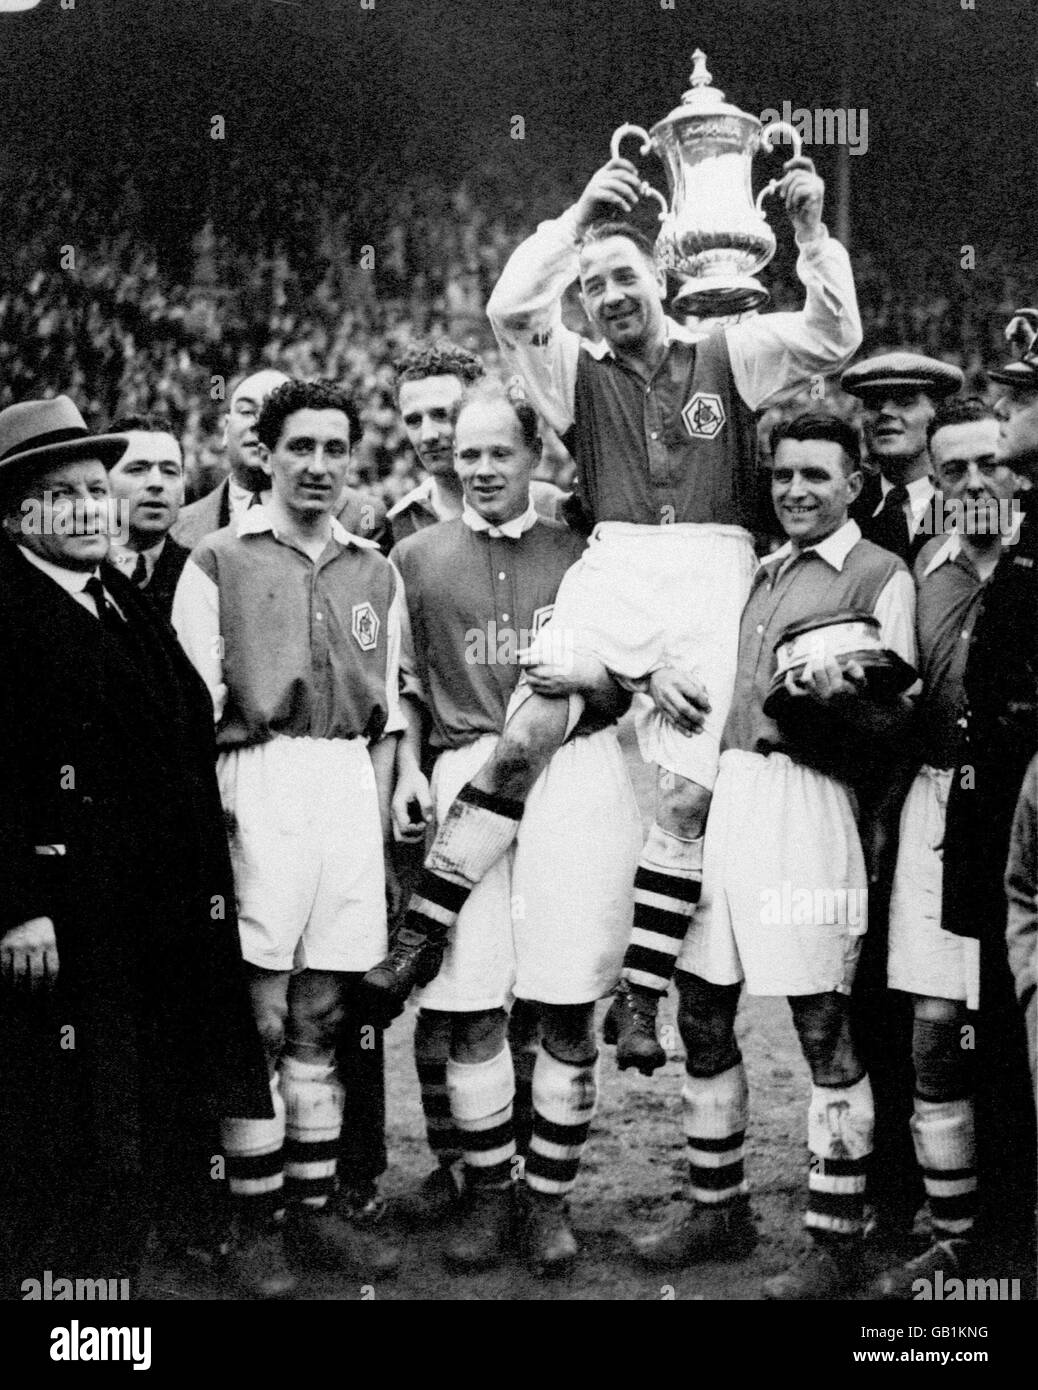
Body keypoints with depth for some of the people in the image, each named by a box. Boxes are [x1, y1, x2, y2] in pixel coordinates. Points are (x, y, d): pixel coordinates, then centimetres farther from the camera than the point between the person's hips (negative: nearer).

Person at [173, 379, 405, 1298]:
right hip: (258, 785, -4)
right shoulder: (218, 564, 4)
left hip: (351, 790, 4)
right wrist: (210, 813, -10)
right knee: (261, 1019, -2)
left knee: (320, 1015, 9)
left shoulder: (376, 574, 16)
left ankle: (315, 1204, 19)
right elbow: (194, 710, -1)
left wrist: (378, 816, 11)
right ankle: (256, 1223, 8)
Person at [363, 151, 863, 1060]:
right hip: (615, 567, 0)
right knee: (526, 735, -18)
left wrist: (810, 230, -3)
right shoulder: (578, 370, 17)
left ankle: (639, 997, -4)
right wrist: (580, 217, -2)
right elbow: (510, 310, 0)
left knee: (688, 790, -10)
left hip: (713, 577, 0)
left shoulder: (728, 354, 17)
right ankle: (422, 935, -13)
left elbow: (834, 337, 7)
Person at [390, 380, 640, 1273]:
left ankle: (551, 1198, 13)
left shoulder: (582, 556, 14)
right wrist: (409, 770, 3)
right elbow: (401, 684, 16)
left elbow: (625, 684, 17)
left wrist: (588, 675, -4)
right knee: (471, 1010, 0)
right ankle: (487, 1193, 16)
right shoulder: (417, 558, 14)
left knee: (569, 1011, 0)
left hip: (576, 773, 0)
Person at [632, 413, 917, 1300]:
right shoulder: (758, 571, 21)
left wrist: (836, 695, -24)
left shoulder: (881, 575, 2)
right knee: (702, 1016, 10)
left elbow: (895, 716, -5)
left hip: (804, 802, -7)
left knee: (824, 1029, -2)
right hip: (717, 797, 7)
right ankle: (718, 1210, 25)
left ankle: (836, 1243, 8)